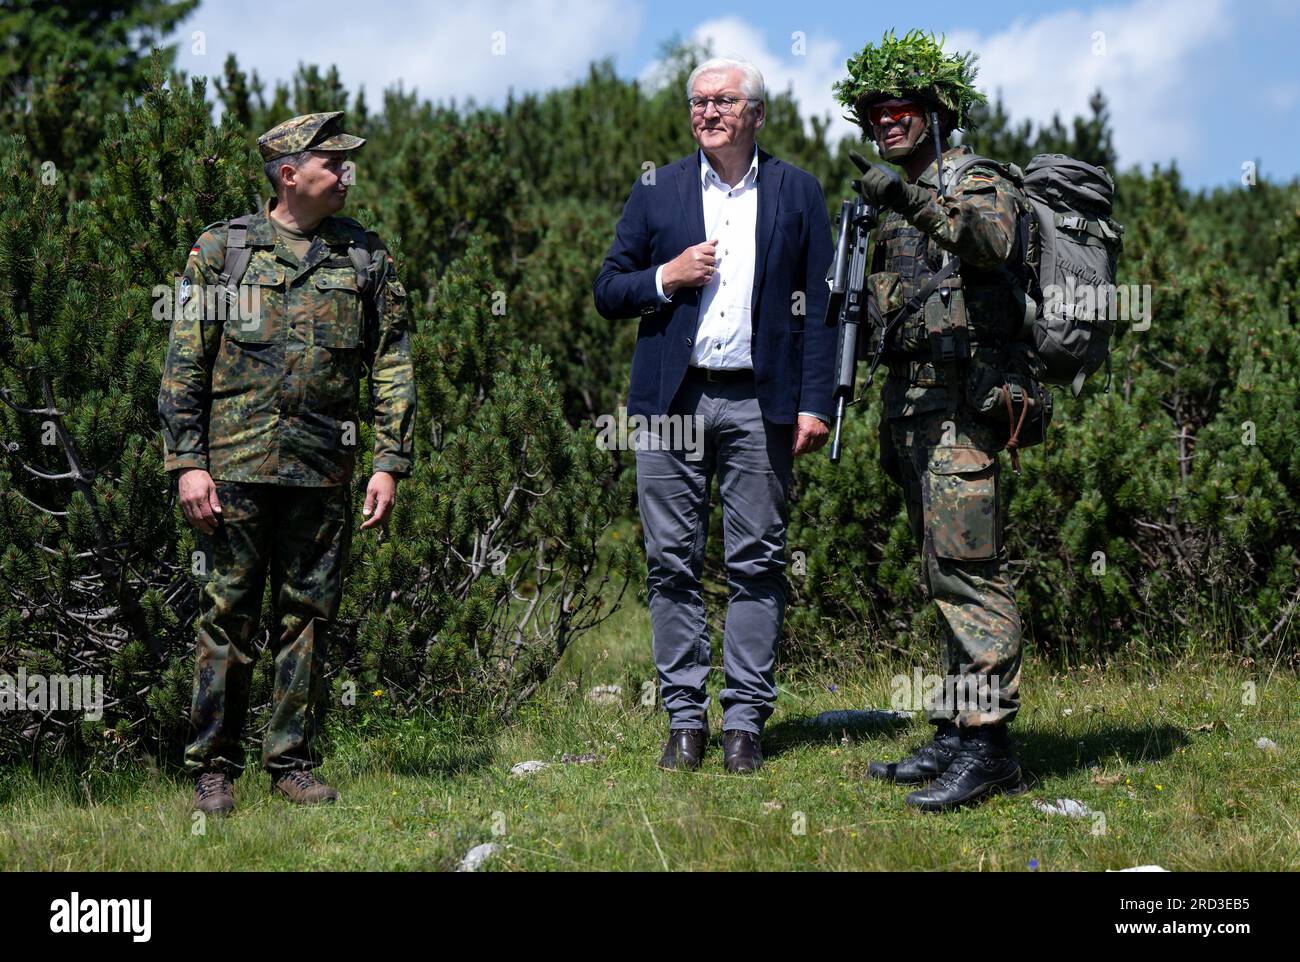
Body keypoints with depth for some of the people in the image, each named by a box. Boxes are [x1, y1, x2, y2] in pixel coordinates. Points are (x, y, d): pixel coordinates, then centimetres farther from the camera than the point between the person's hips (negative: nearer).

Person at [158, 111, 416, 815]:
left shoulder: (366, 257, 9)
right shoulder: (222, 250, 2)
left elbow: (392, 367, 8)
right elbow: (184, 366, 1)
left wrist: (389, 464, 0)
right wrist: (187, 462, -6)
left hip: (324, 473, 2)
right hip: (236, 466, -2)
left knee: (308, 619, 7)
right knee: (227, 618, 0)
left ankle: (293, 762, 16)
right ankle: (214, 769, 8)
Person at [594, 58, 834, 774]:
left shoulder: (797, 193, 9)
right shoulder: (657, 192, 11)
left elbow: (818, 304, 6)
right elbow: (607, 293, 12)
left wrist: (814, 404, -2)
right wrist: (665, 278, -7)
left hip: (758, 404, -1)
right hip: (672, 400, 1)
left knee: (757, 565, 0)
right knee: (672, 564, 1)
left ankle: (745, 721, 6)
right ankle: (684, 719, 9)